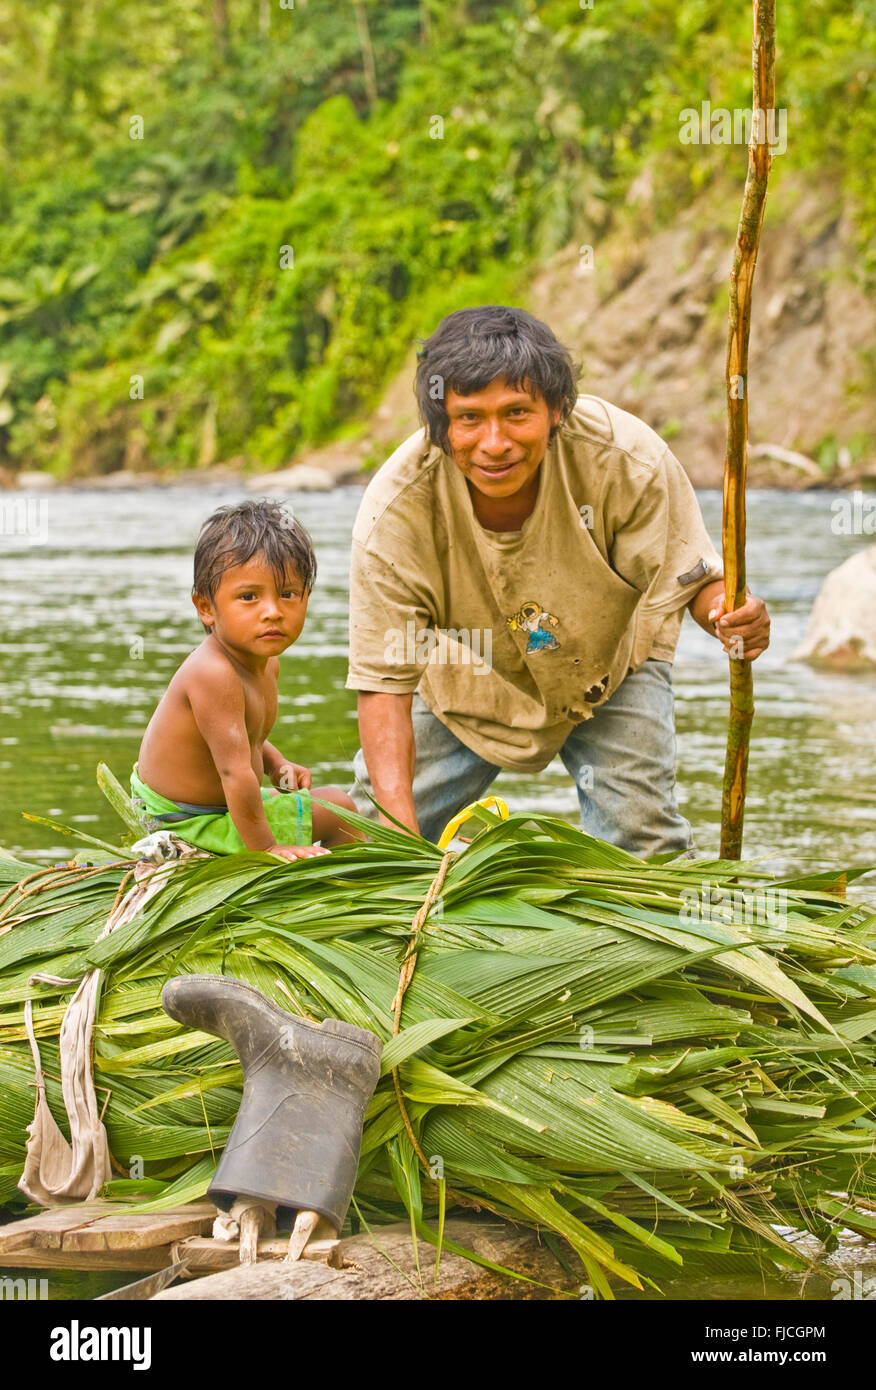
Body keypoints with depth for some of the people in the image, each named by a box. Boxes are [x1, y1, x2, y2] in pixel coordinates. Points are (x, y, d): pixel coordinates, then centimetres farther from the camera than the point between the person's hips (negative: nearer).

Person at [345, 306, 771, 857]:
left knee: (639, 831, -13)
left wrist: (732, 610, -46)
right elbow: (384, 684, -31)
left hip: (611, 664, 0)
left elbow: (690, 576, -20)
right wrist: (399, 828, -43)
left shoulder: (627, 459, -34)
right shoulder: (395, 511, -34)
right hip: (464, 679, 1)